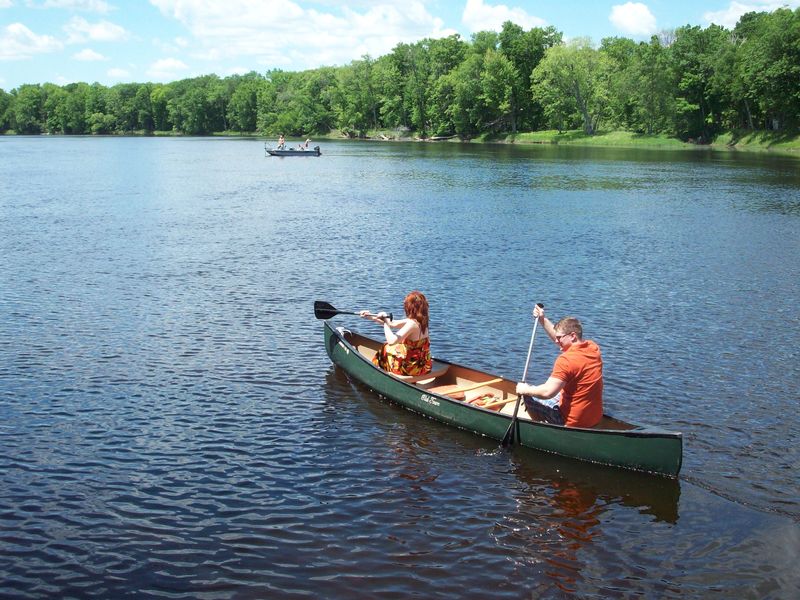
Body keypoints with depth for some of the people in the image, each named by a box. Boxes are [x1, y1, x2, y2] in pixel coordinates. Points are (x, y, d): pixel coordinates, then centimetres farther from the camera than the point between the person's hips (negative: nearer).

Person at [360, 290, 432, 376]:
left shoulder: (412, 324, -25)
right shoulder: (421, 321, 2)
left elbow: (391, 340, -33)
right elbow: (393, 324, 12)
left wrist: (385, 321, -18)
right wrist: (371, 317, 14)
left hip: (413, 368, -8)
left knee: (385, 350, 15)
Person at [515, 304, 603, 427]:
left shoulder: (566, 359, -24)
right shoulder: (593, 348, 1)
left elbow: (547, 392, -26)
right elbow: (560, 340, 17)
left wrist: (525, 390, -10)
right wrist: (543, 320, 16)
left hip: (573, 422, -9)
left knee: (528, 396, 6)